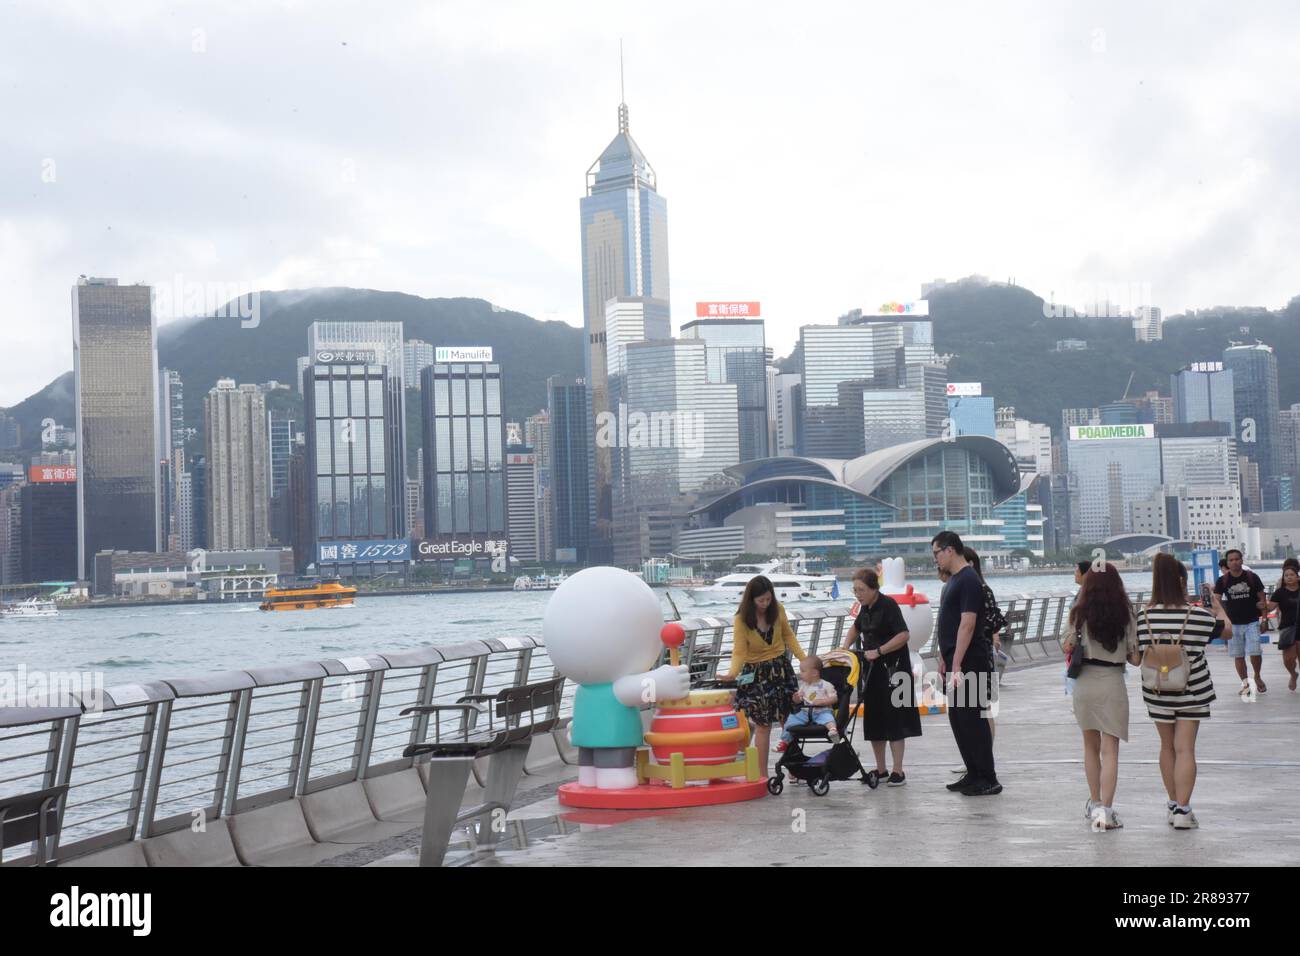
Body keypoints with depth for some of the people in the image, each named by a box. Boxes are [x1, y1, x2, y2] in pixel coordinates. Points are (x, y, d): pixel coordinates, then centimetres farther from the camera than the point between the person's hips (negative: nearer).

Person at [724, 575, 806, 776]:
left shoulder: (777, 610, -6)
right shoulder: (742, 620, -16)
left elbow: (788, 636, 8)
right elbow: (739, 652, -19)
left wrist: (803, 658, 0)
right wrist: (733, 672, -37)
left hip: (781, 668, 3)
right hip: (757, 674, -3)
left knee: (789, 721, 5)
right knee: (763, 725, -2)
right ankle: (762, 775, 5)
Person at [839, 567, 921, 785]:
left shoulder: (888, 605, -15)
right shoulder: (866, 608, 9)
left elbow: (903, 635, -24)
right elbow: (856, 627, 29)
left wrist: (878, 651, -23)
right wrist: (845, 647, 14)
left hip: (892, 668, -8)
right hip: (871, 669, 8)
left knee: (893, 720, -6)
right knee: (873, 720, 9)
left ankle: (898, 771, -3)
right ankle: (881, 769, 18)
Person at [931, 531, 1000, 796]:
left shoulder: (968, 581, -15)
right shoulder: (955, 580, 16)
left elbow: (967, 625, -21)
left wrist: (956, 666, -23)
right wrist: (945, 660, 19)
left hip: (969, 665, -10)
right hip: (956, 665, 10)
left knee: (971, 720, -7)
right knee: (958, 719, 13)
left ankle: (987, 780, -2)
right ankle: (974, 774, 20)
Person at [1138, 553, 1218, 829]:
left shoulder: (1144, 616, -10)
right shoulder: (1198, 615, -14)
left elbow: (1140, 656, -3)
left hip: (1158, 692, 2)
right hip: (1192, 691, -2)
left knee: (1167, 747, 17)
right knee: (1185, 748, 0)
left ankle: (1174, 804, 25)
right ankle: (1182, 811, -6)